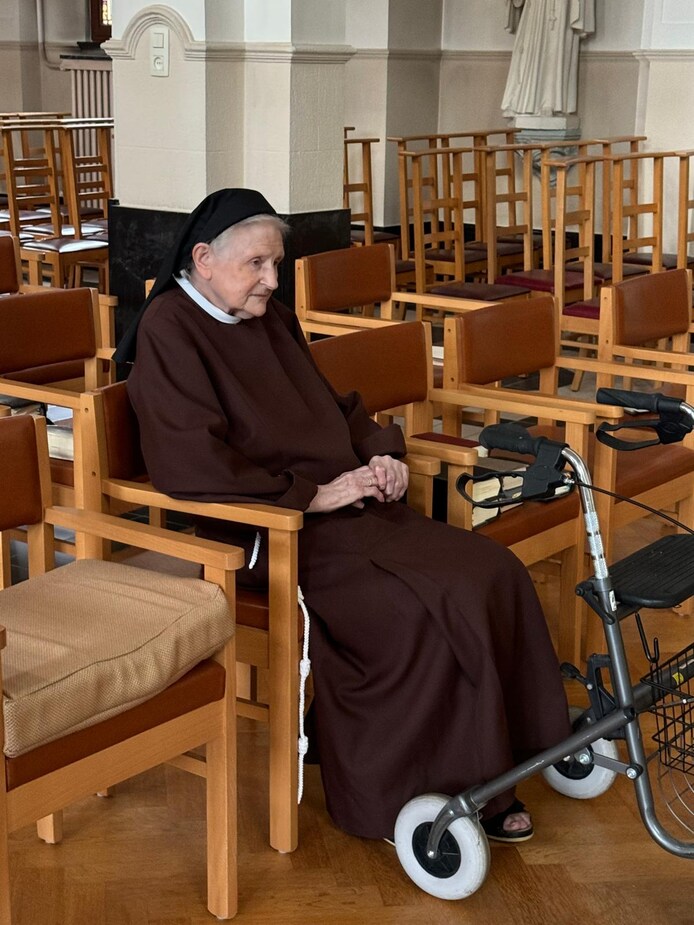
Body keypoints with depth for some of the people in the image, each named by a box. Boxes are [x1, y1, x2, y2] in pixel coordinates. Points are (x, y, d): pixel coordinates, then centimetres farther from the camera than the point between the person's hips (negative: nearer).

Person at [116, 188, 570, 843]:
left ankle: (482, 778, -2)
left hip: (344, 503, 8)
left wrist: (381, 453, 4)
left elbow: (336, 408, 26)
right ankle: (402, 800, -9)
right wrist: (312, 494, -18)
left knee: (494, 573, -10)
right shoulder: (169, 329, -9)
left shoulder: (272, 320, 16)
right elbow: (189, 464, -20)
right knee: (419, 610, -28)